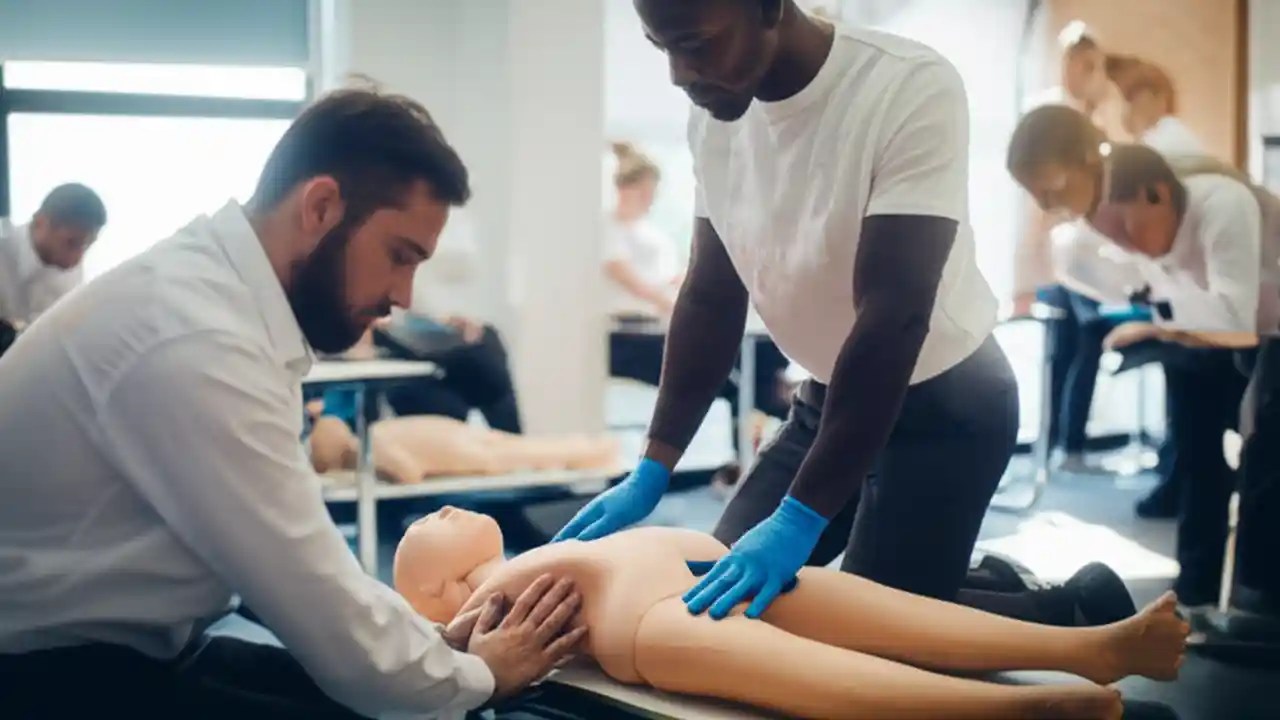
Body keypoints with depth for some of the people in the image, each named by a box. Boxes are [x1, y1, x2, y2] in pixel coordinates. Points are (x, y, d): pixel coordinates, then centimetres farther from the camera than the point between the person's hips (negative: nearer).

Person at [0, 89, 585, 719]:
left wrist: (443, 642, 2)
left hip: (123, 647, 9)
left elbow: (282, 559, 8)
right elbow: (325, 611, -20)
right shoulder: (195, 337, -26)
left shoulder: (217, 296, 3)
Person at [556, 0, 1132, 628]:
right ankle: (983, 586, 21)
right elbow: (710, 298, 1)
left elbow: (892, 321, -33)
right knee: (714, 600, 8)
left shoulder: (910, 89, -29)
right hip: (827, 398, 7)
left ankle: (1068, 611, 15)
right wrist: (652, 471, -4)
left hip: (942, 404, -7)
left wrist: (800, 517, -35)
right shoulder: (714, 115, -7)